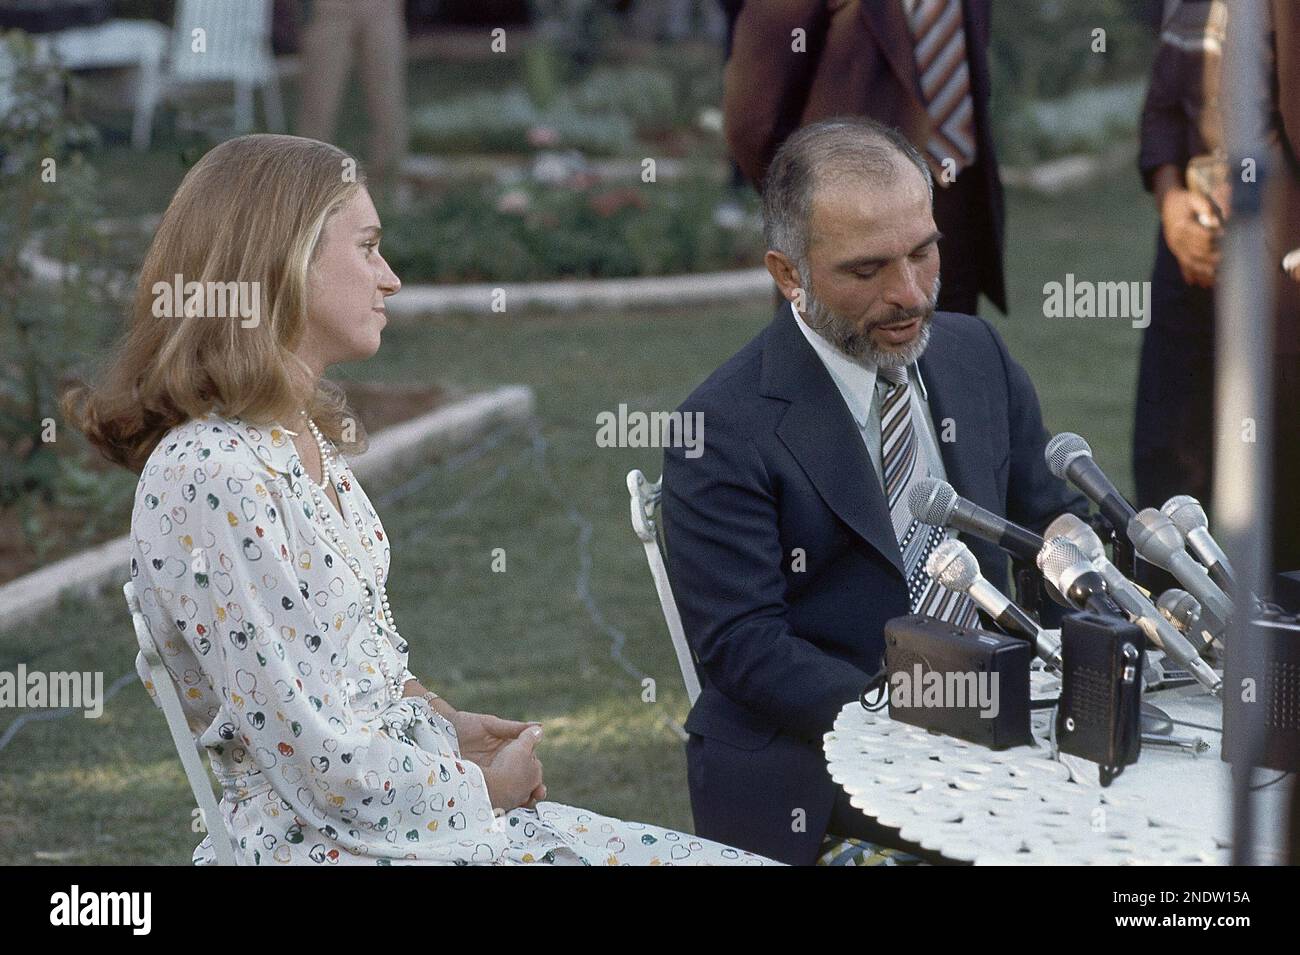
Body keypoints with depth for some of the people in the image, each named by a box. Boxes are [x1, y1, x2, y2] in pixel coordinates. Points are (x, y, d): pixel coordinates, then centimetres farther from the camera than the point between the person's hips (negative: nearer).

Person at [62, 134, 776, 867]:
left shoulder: (305, 441, 11)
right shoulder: (210, 475, -18)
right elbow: (321, 764, -19)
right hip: (321, 841, -9)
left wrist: (448, 724, 5)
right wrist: (485, 786, -6)